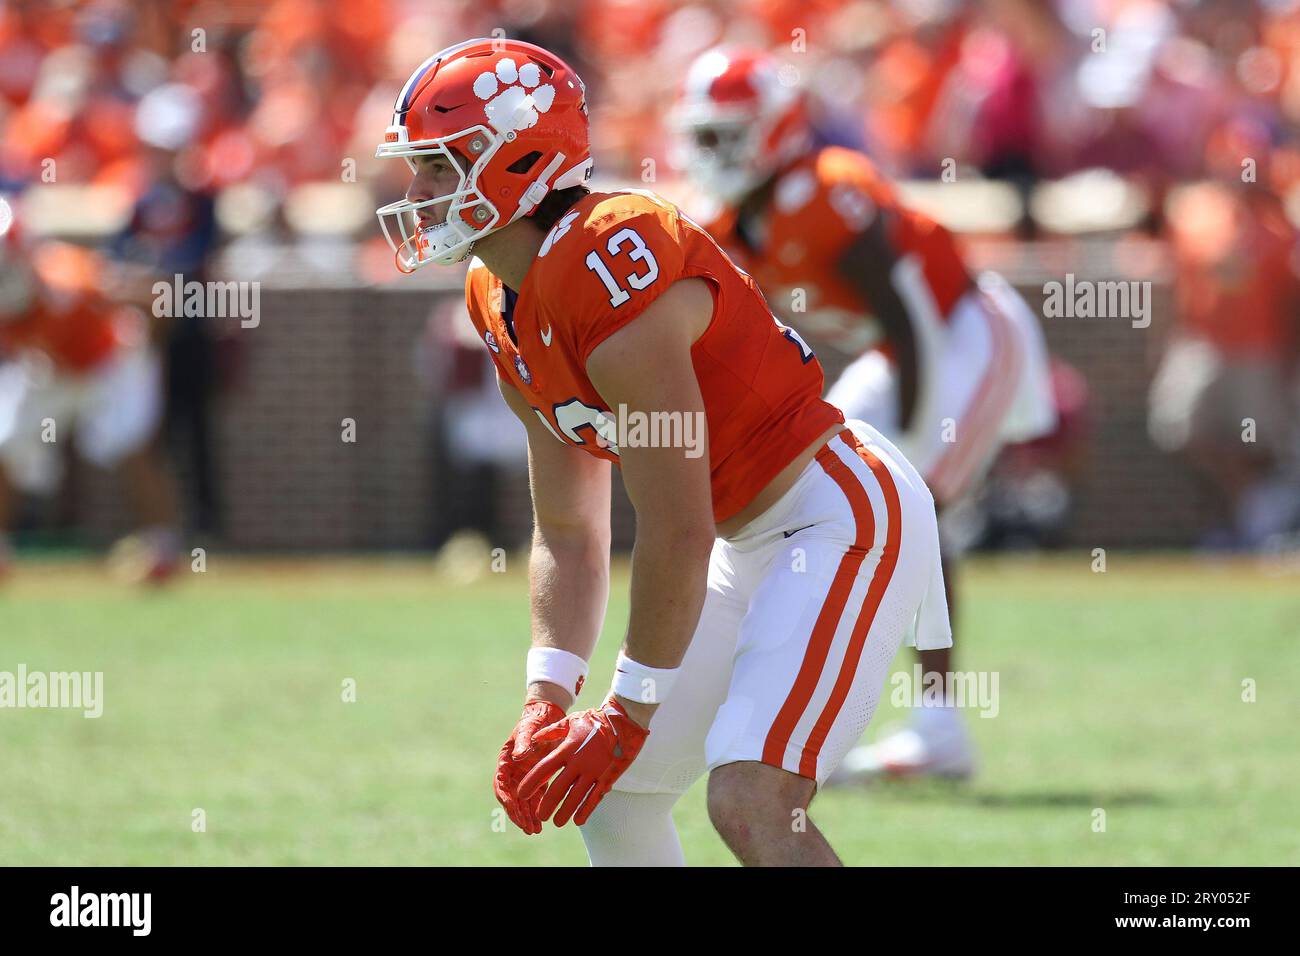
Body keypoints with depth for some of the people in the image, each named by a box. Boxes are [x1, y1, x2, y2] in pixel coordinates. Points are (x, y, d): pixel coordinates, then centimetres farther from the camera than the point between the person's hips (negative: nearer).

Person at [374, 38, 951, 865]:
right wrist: (545, 702, 1)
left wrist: (630, 716, -14)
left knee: (752, 806, -24)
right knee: (613, 800, 13)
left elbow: (677, 531, -22)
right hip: (749, 542, 11)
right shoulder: (505, 307, 6)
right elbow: (568, 532, 13)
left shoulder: (608, 268, -25)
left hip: (842, 517, -11)